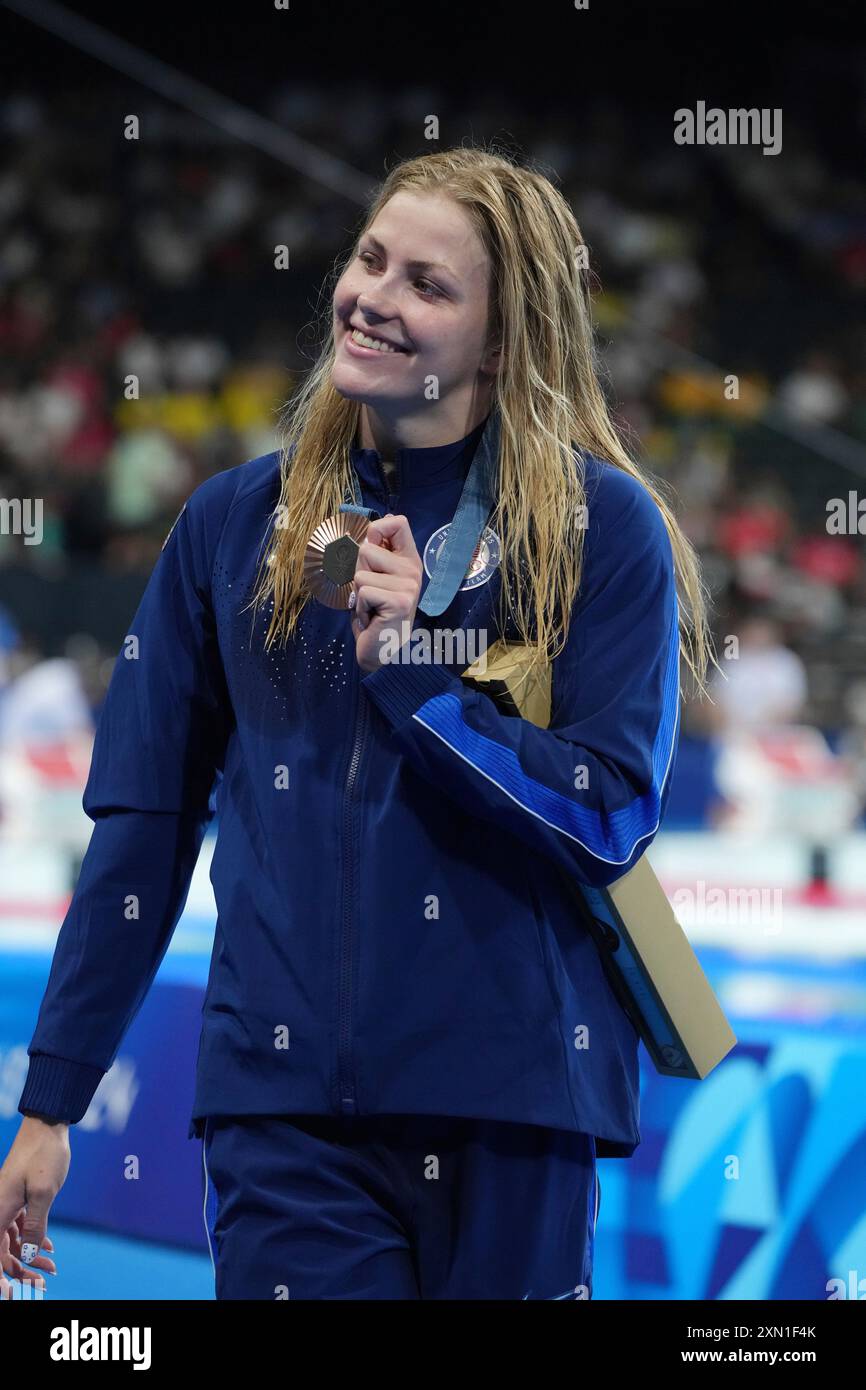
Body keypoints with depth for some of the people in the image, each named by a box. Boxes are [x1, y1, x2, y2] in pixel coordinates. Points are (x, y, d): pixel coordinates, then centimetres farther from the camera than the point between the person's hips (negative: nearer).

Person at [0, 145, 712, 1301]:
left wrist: (405, 672, -17)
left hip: (509, 1097, -1)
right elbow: (145, 824, 10)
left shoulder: (600, 526, 0)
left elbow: (612, 817, -7)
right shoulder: (235, 523, 8)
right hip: (284, 1102, 2)